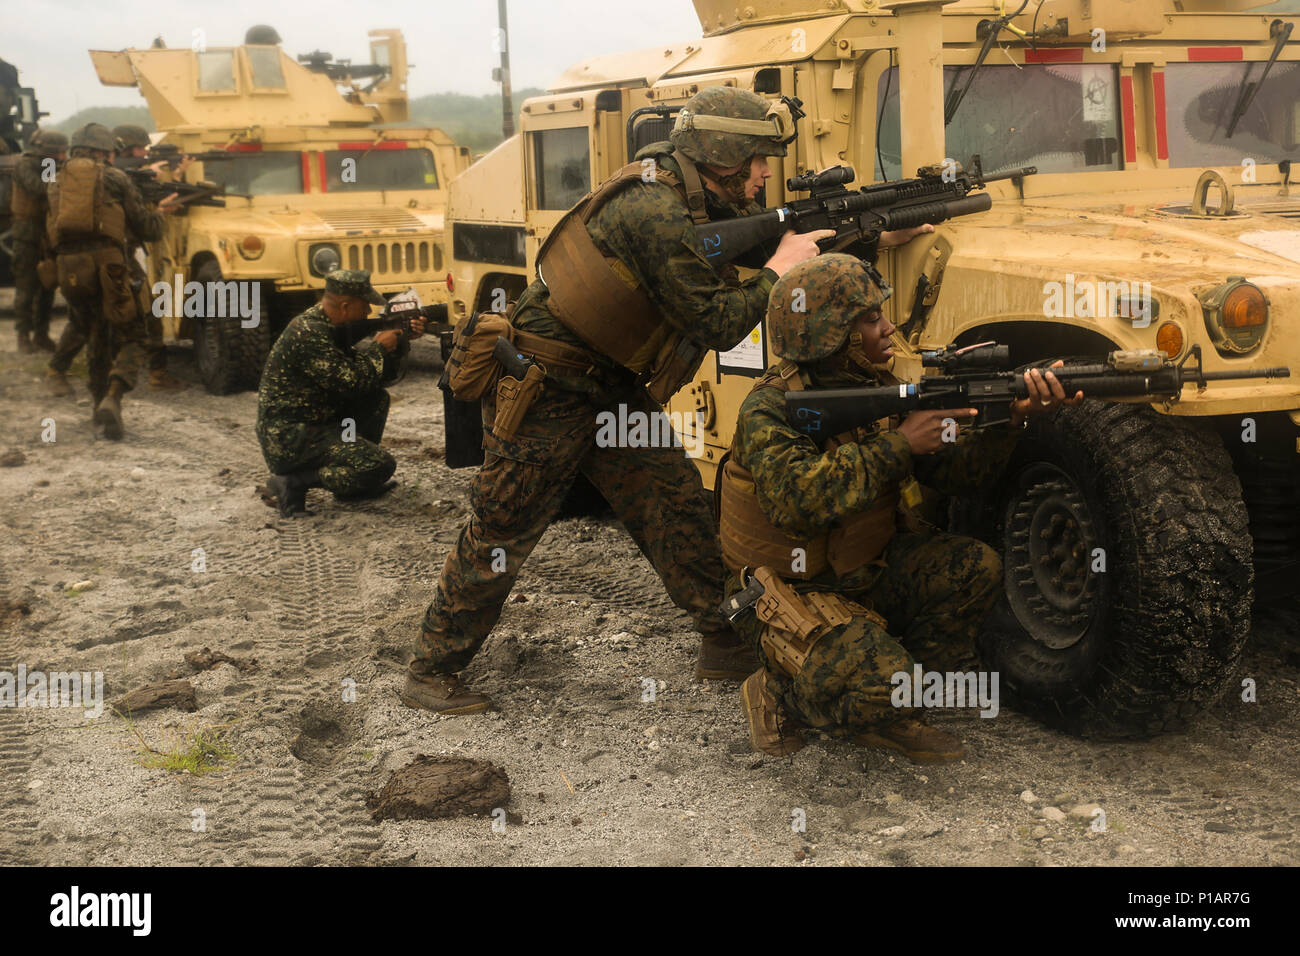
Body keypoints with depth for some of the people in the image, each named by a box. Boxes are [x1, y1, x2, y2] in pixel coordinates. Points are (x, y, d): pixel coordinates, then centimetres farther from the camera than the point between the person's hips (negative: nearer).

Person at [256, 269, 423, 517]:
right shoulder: (308, 334, -22)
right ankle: (293, 482, -9)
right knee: (381, 466, -15)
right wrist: (378, 348, -9)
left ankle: (358, 483, 15)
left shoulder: (326, 325, 9)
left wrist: (402, 338, 6)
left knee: (376, 398, 12)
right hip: (289, 439, -10)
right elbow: (352, 383, -24)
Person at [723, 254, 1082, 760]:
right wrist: (897, 444, -34)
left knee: (975, 566, -13)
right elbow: (796, 504, -36)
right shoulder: (768, 411, -20)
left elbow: (951, 471, -1)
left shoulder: (881, 390, 2)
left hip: (870, 574, 7)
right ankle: (781, 690, 4)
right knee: (882, 680, -29)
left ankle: (885, 715, 2)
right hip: (794, 592, -7)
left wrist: (1010, 422, -19)